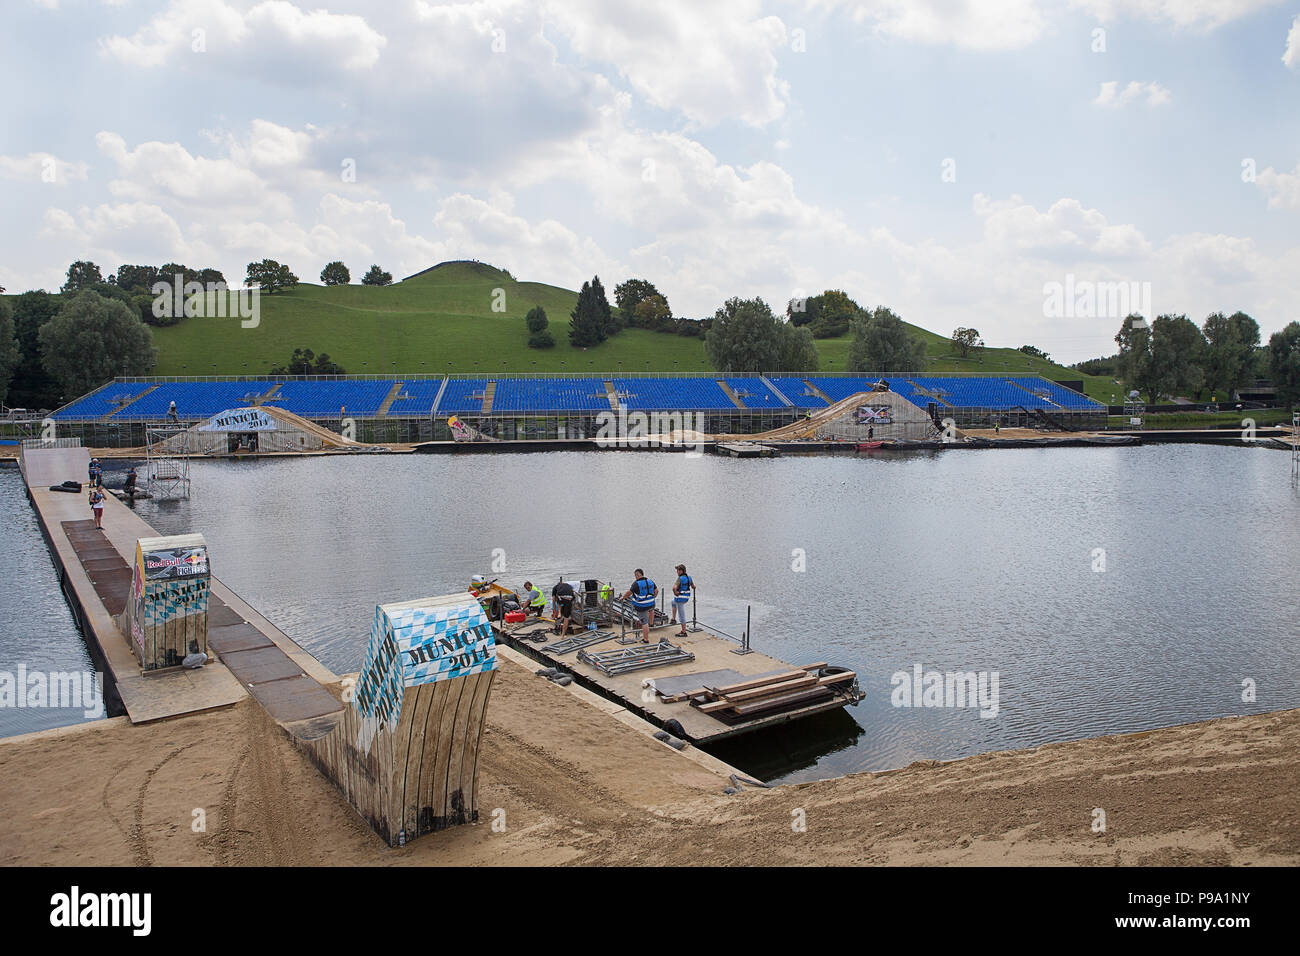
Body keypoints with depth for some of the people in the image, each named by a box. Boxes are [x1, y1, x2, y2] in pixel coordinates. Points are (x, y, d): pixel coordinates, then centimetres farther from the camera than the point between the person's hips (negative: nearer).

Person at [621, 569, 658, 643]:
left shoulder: (636, 583, -18)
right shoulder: (650, 581, 1)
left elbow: (629, 592, -12)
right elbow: (656, 591, 11)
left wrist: (623, 597, 5)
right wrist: (653, 597, 29)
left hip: (642, 607, -6)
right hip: (651, 603, 6)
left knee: (644, 623, 0)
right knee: (651, 609, 41)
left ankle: (646, 640, 5)